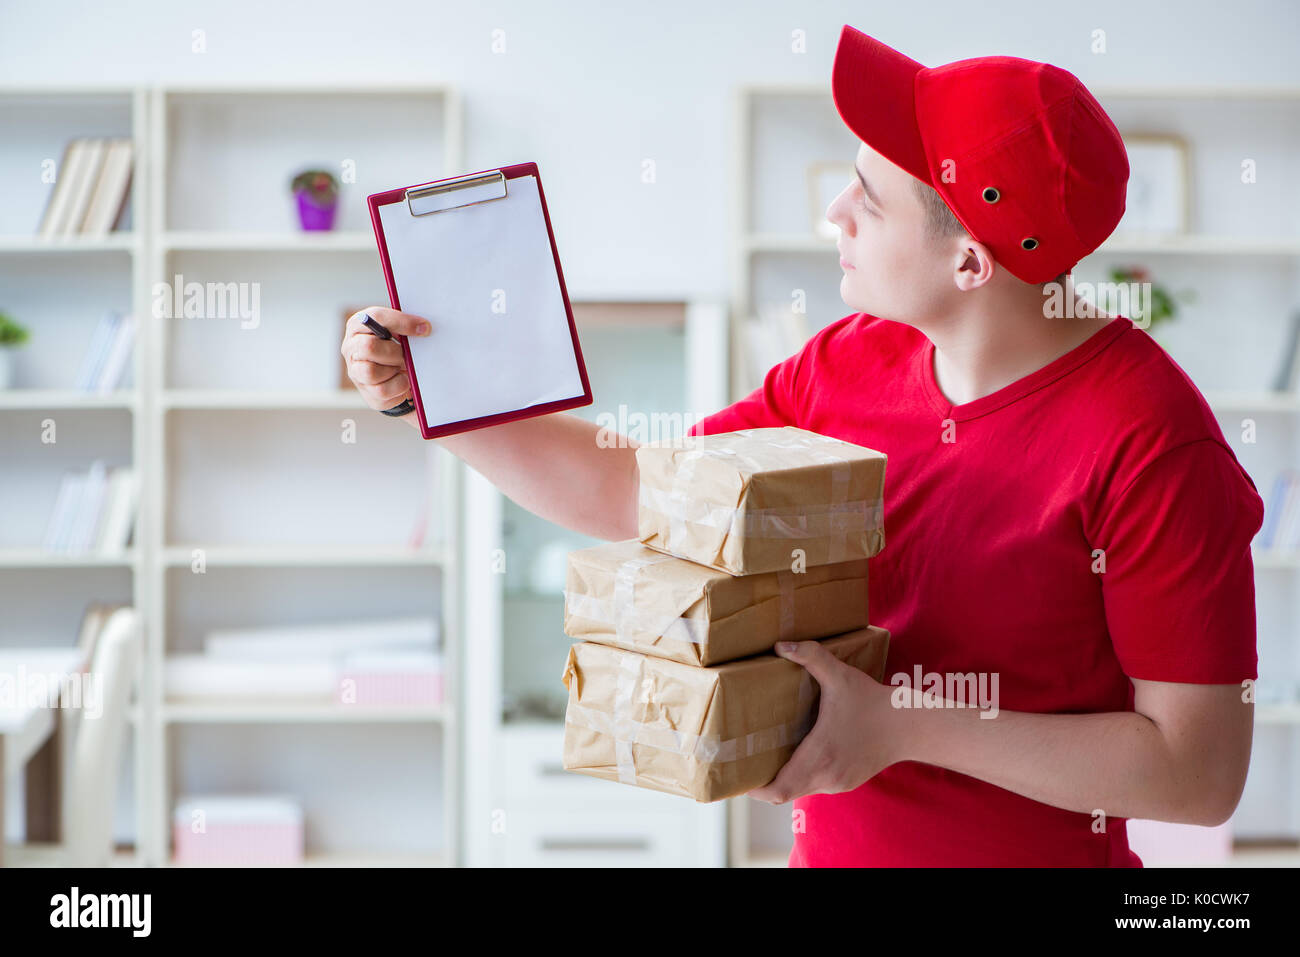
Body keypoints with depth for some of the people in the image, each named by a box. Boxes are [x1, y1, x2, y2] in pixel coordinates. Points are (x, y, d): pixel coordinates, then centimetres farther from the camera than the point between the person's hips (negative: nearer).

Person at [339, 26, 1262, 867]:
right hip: (828, 843, 6)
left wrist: (901, 729, -25)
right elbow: (634, 490, 7)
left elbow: (1202, 772, -23)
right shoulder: (848, 365, -3)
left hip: (1034, 850, -5)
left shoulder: (1153, 447, -22)